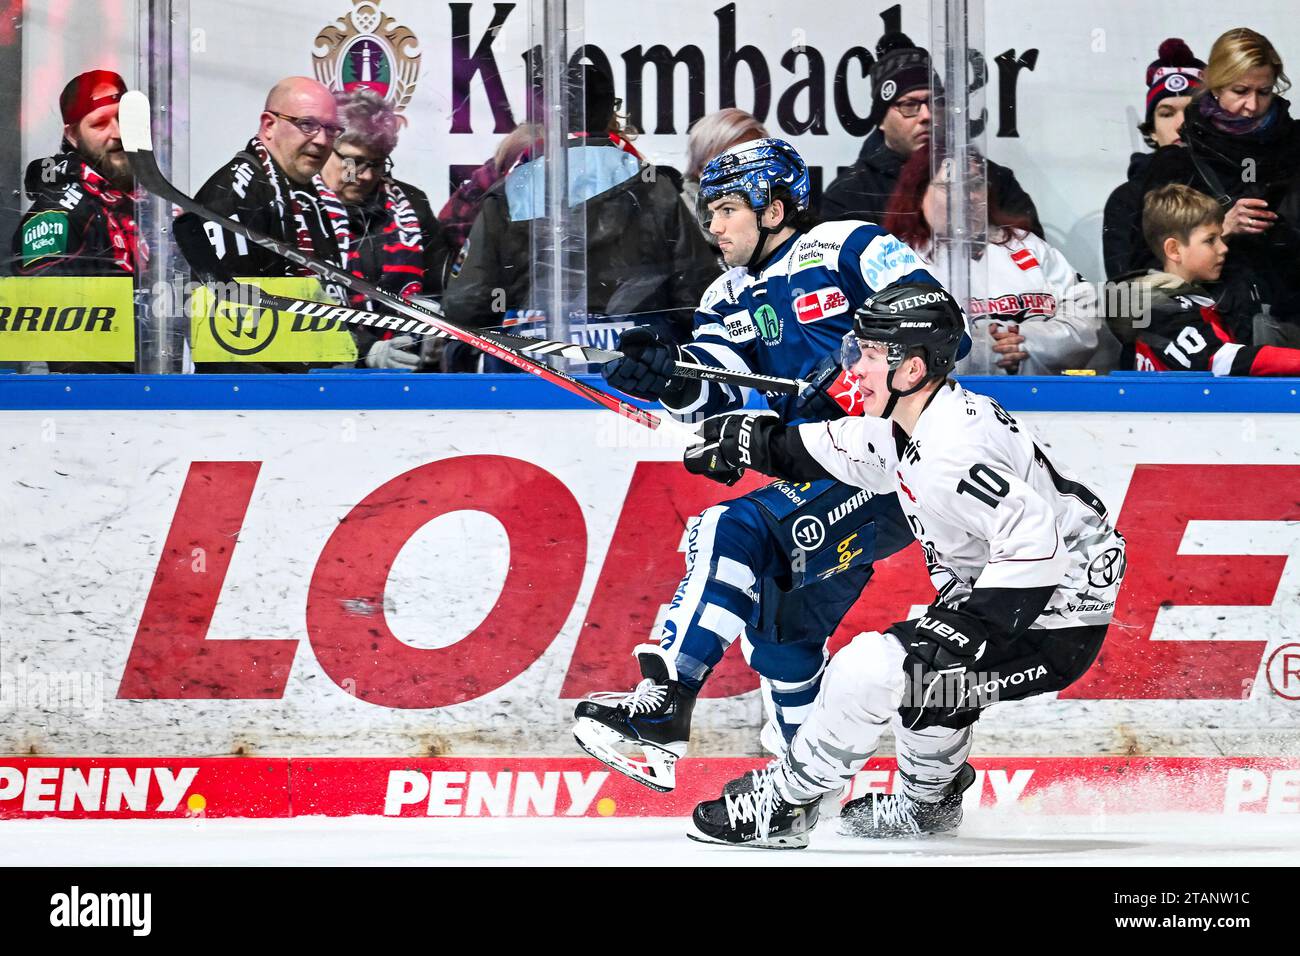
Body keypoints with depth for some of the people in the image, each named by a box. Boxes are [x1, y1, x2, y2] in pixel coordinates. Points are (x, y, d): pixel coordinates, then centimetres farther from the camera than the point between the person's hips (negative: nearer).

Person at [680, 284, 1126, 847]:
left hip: (1053, 622, -11)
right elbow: (841, 450, 23)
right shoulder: (910, 423, 4)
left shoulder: (950, 451, -27)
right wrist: (749, 441, 17)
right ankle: (928, 805, 50)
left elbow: (1034, 542, -34)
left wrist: (970, 629, -33)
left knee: (870, 669, -16)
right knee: (918, 662, 32)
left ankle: (784, 806, 3)